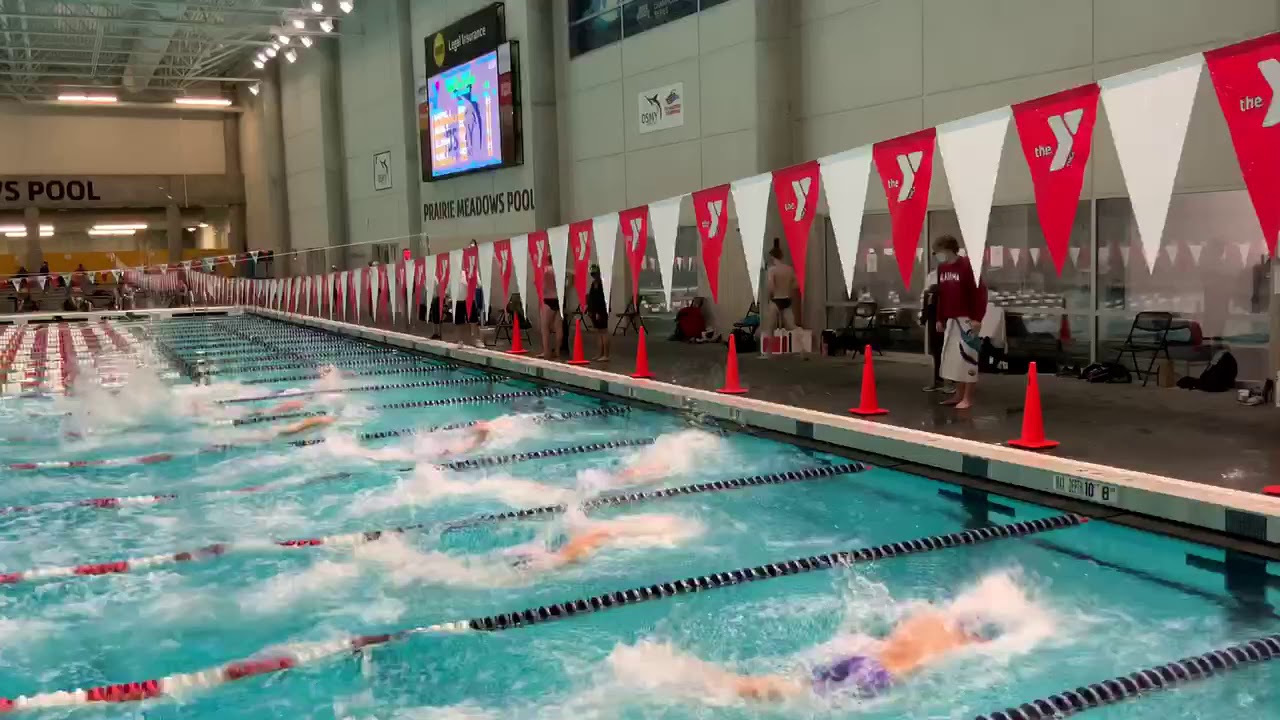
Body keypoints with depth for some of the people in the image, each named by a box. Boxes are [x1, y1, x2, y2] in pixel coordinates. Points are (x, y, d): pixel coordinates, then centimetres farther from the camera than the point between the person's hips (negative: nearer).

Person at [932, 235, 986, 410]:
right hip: (951, 319, 8)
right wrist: (940, 319, 16)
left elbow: (980, 292, -15)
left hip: (967, 319, -8)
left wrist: (977, 318, -19)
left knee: (967, 355, -6)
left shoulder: (967, 266, -13)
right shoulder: (942, 268, 11)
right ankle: (959, 394, 21)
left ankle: (968, 398, -2)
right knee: (952, 356, 11)